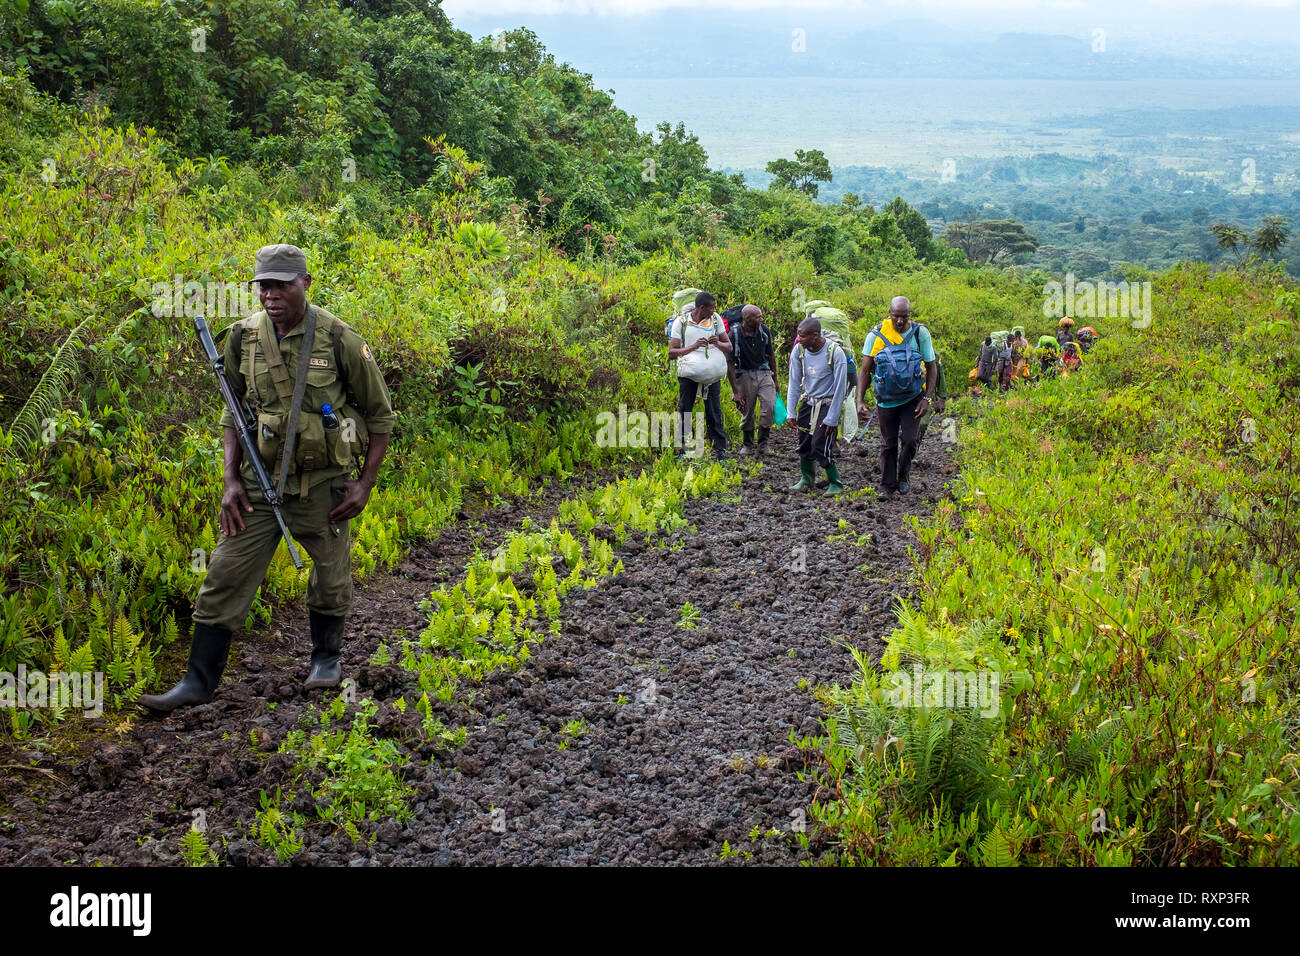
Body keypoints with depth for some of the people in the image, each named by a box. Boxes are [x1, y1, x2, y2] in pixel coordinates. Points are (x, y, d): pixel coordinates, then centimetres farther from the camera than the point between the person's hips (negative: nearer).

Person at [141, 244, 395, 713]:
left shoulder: (339, 339, -11)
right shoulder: (244, 337, -1)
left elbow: (380, 414, -2)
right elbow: (232, 411, 11)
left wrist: (365, 484, -6)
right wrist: (231, 480, 1)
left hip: (322, 484, -2)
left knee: (331, 581, 10)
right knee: (225, 577, 0)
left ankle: (327, 657, 36)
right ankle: (199, 681, 10)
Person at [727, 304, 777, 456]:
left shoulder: (764, 331, -2)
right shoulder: (734, 335, -15)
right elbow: (730, 364, -10)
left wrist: (774, 379, 17)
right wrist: (735, 391, -12)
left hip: (763, 373, 3)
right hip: (744, 374, -2)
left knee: (770, 406, -15)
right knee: (747, 412, 4)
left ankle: (763, 442, 0)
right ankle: (748, 444, 25)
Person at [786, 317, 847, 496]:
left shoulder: (836, 353, -21)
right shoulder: (798, 350, -6)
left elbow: (840, 387, -16)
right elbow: (795, 382, 3)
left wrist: (831, 418, -17)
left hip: (827, 403, -5)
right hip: (807, 402, 5)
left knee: (821, 445, -12)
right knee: (804, 444, 6)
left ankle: (835, 483, 4)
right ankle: (807, 480, 28)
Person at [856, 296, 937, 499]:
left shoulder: (920, 333, -7)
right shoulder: (876, 335, -8)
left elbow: (932, 368, 0)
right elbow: (865, 370, -3)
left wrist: (927, 398, -9)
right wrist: (860, 401, -9)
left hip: (912, 398, 0)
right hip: (886, 400, 0)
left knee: (909, 439, -8)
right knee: (888, 444, 7)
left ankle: (904, 475, 17)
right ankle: (888, 486, 18)